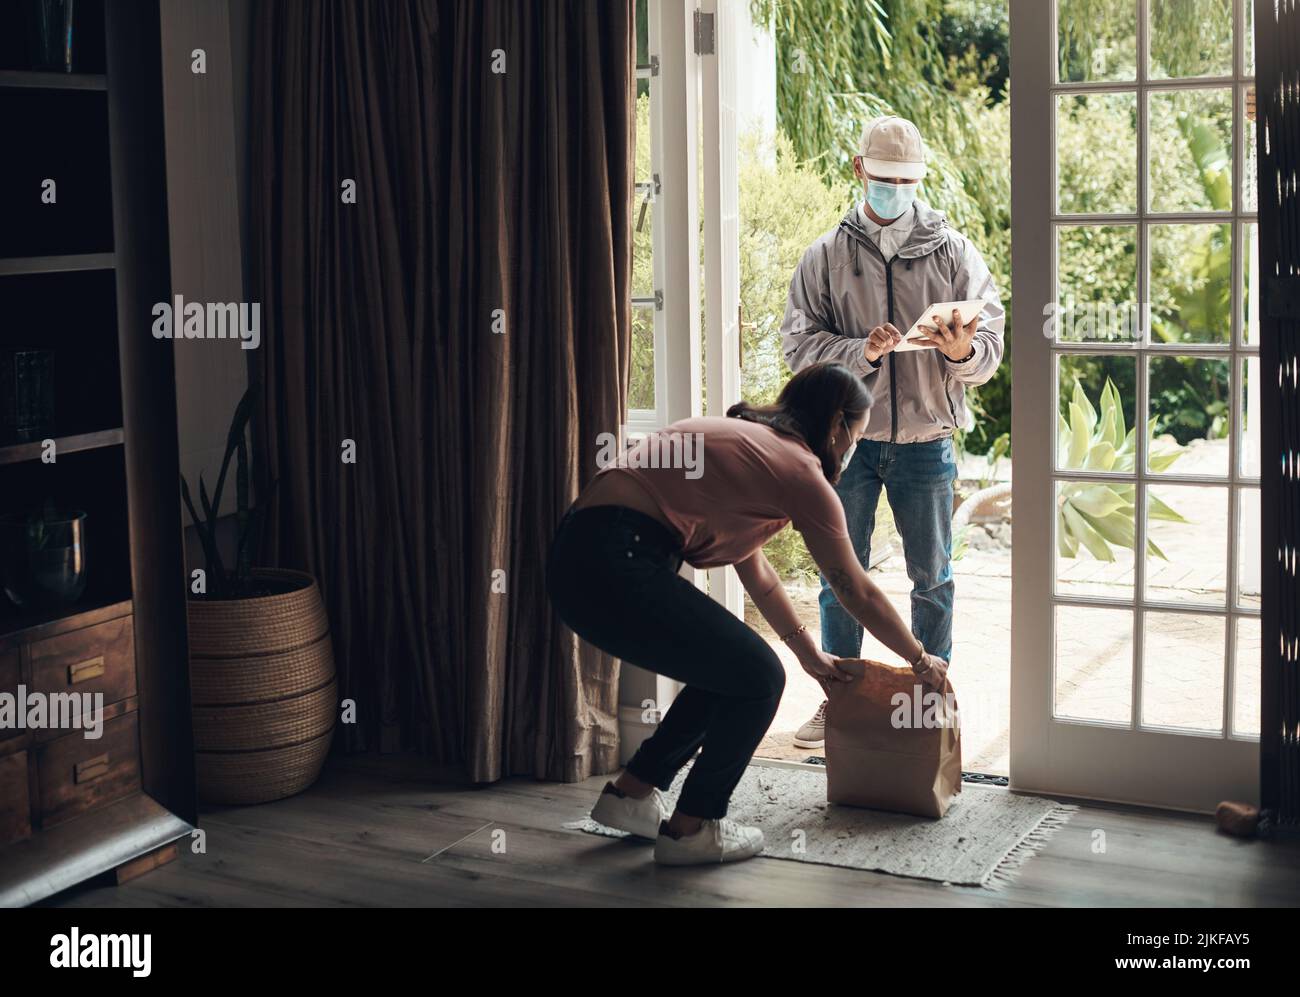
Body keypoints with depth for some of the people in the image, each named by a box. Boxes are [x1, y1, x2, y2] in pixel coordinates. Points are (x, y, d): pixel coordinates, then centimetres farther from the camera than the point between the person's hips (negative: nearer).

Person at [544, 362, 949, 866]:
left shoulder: (746, 439, 23)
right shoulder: (799, 469, -2)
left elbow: (755, 570, 30)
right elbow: (859, 594, 7)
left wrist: (811, 655, 35)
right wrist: (921, 660, 22)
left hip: (580, 555, 9)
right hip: (615, 566, -9)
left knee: (728, 672, 21)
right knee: (758, 677, 3)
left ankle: (631, 793, 28)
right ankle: (692, 828, 13)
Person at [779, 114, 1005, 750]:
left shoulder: (952, 250, 3)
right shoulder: (825, 256, 3)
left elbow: (992, 341, -2)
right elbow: (799, 342, -5)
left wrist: (963, 351, -24)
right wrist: (861, 352, -21)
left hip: (926, 439, 0)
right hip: (847, 437, 0)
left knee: (932, 578, 9)